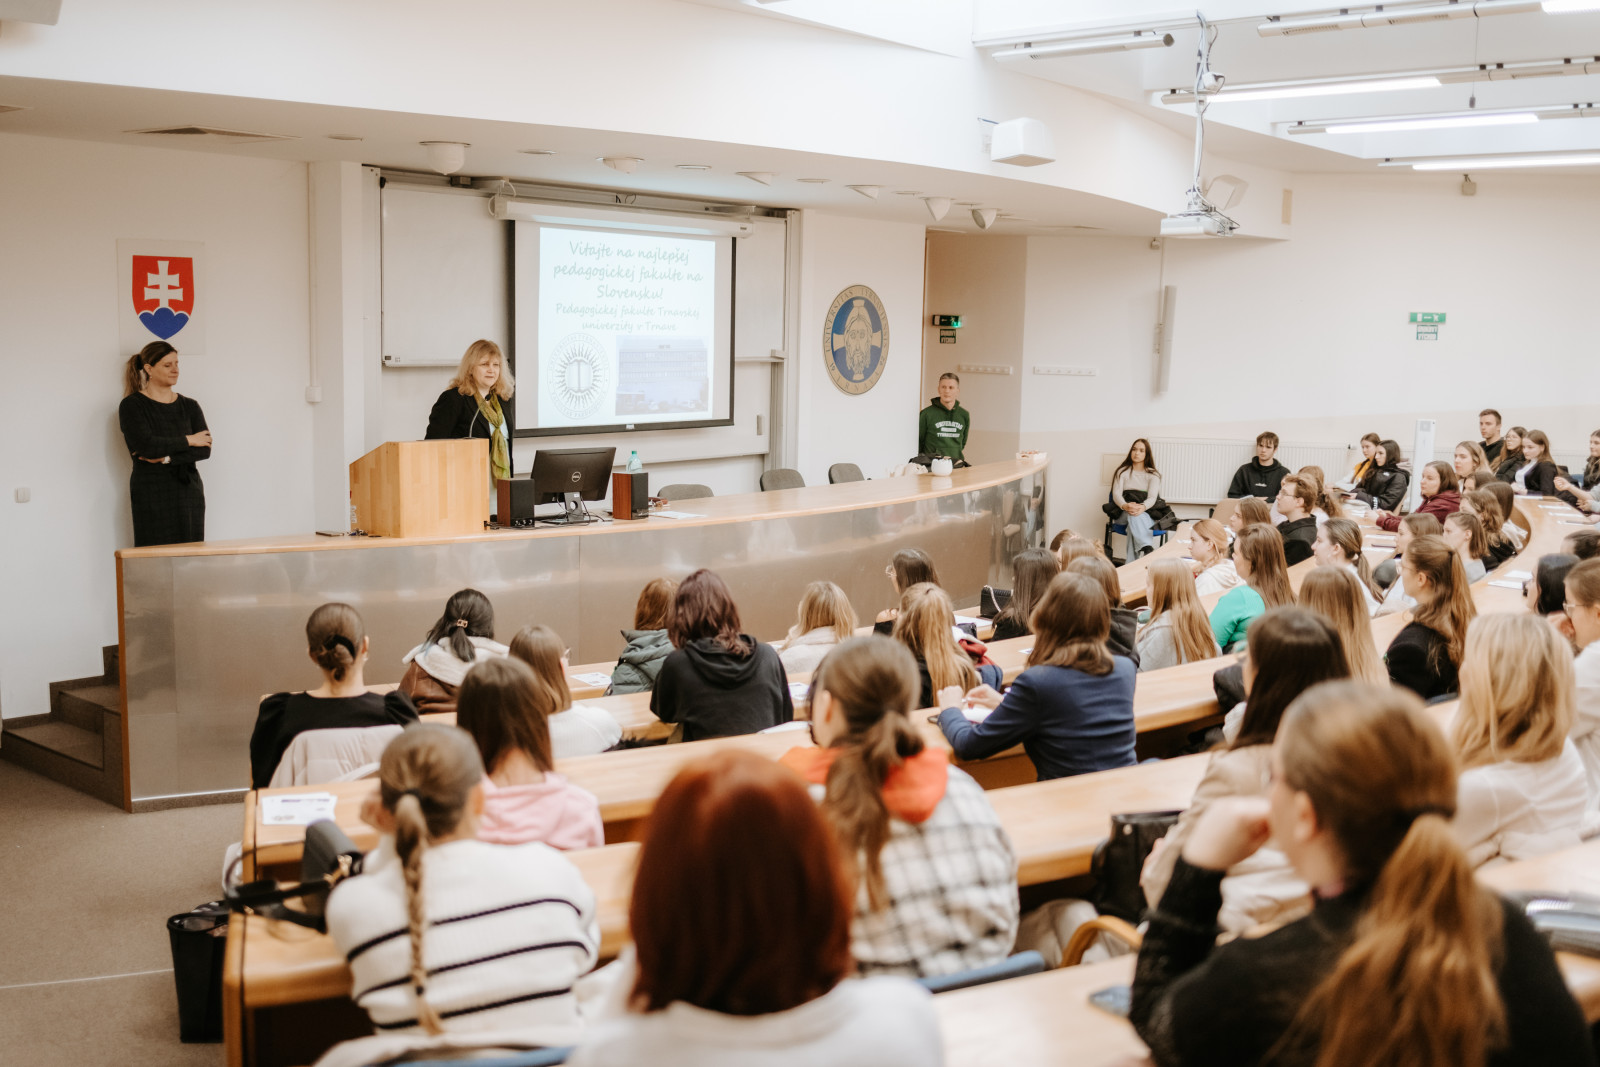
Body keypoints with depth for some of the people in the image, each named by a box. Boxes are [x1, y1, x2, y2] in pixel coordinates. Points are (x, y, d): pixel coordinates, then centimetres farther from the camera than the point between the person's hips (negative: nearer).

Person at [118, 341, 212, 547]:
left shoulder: (189, 407, 11)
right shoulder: (132, 406, 0)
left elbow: (205, 450, -1)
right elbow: (146, 445, -15)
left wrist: (166, 458, -12)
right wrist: (188, 441, -7)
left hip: (189, 494, 4)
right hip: (151, 497, -4)